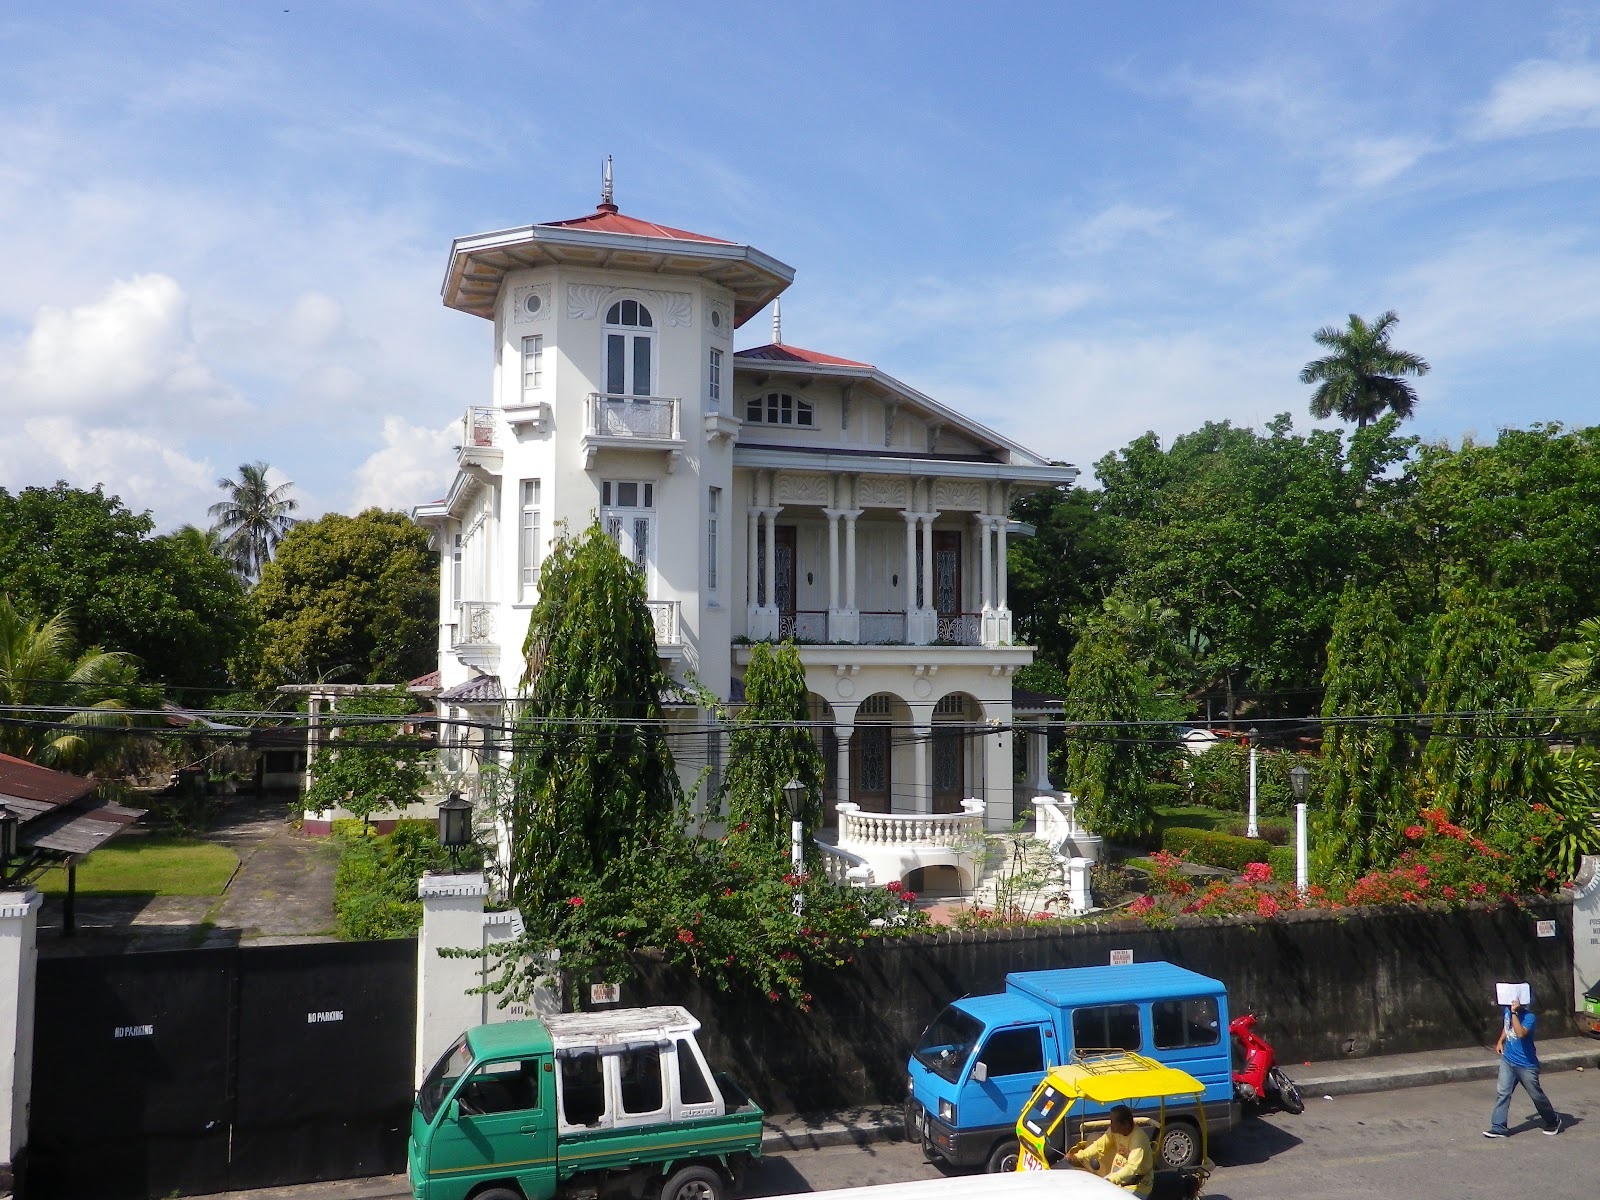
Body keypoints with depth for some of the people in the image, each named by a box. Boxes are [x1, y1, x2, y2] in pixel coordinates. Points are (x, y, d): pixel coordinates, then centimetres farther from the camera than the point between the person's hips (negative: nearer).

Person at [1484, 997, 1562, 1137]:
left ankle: (1553, 1121, 37)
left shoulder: (1528, 1016, -23)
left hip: (1526, 1065, -6)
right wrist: (1500, 1041, 9)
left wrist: (1514, 1012, -40)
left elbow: (1521, 1033, -41)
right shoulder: (1507, 1011, -1)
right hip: (1508, 1060, 6)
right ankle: (1499, 1127, 4)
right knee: (1503, 1093, 1)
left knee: (1536, 1095, 12)